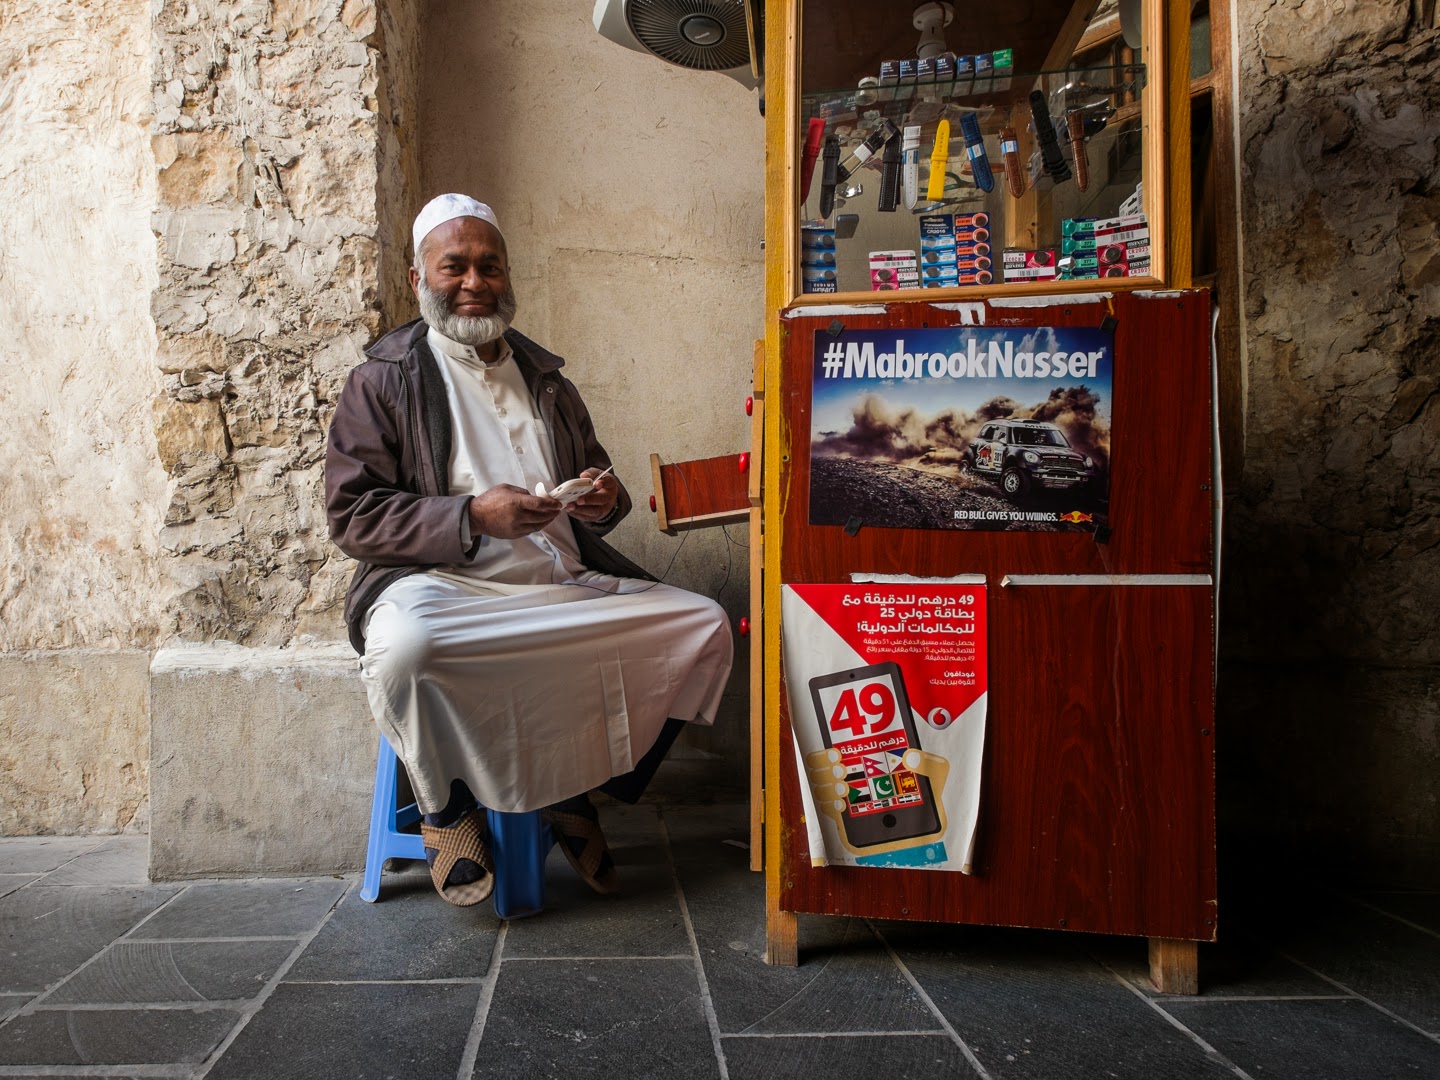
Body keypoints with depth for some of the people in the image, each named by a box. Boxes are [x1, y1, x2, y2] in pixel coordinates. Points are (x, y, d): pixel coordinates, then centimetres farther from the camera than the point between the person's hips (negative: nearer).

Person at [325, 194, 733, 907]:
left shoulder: (545, 378, 21)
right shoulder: (383, 381, 6)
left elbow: (596, 482, 29)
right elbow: (352, 515, -4)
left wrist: (604, 497, 2)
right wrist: (472, 517, -18)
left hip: (569, 585, 5)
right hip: (442, 584, -5)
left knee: (705, 624, -11)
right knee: (402, 646, -39)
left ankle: (579, 796, 4)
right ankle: (447, 808, -4)